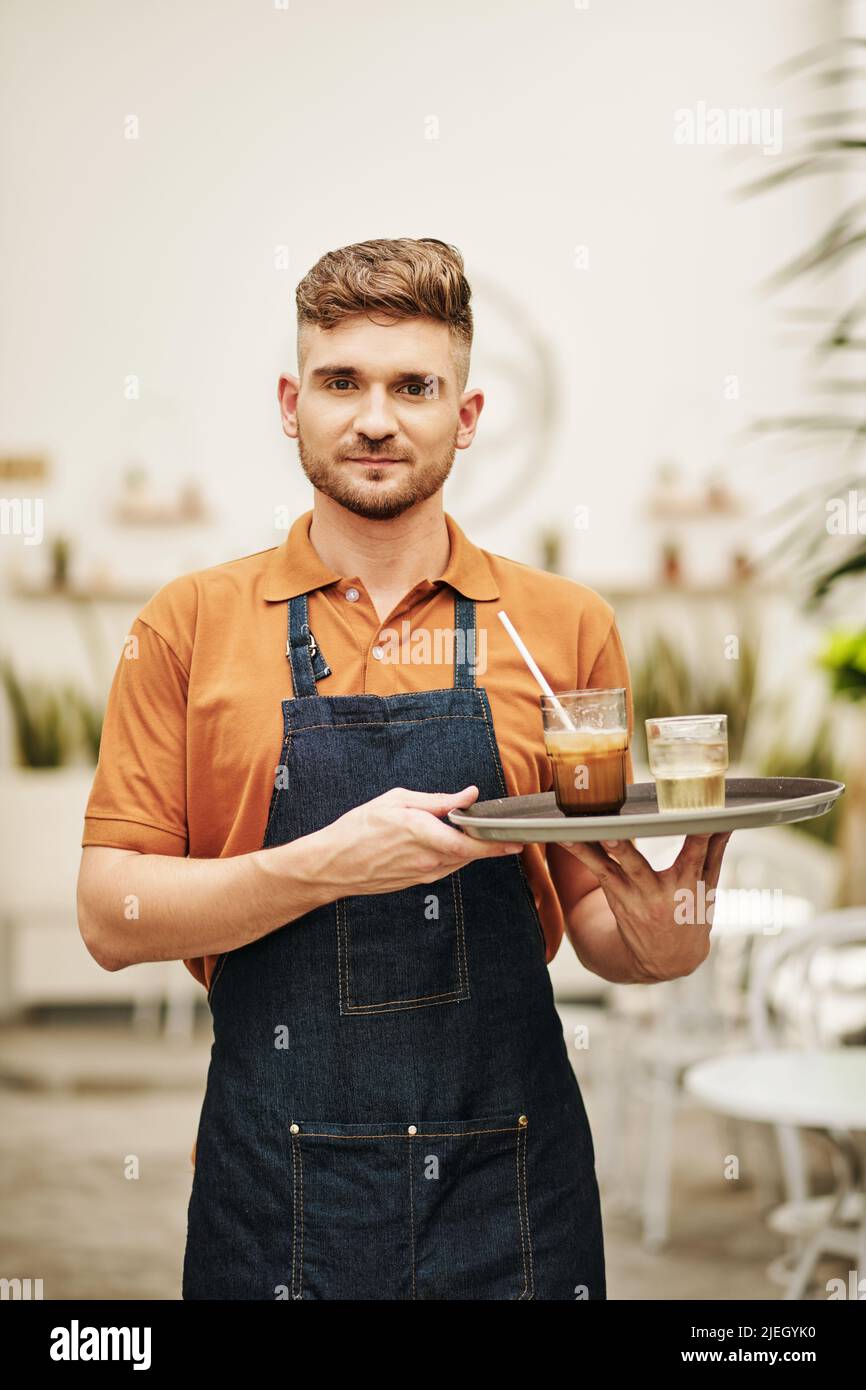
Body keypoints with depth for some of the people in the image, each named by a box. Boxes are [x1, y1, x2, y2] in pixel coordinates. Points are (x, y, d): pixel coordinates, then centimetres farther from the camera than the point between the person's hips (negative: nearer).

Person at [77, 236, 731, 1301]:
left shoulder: (566, 625, 3)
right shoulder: (190, 624, 0)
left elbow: (590, 911, 10)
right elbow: (111, 917, -4)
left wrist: (658, 940, -13)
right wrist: (328, 864, -18)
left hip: (512, 1182, 1)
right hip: (276, 1191, -1)